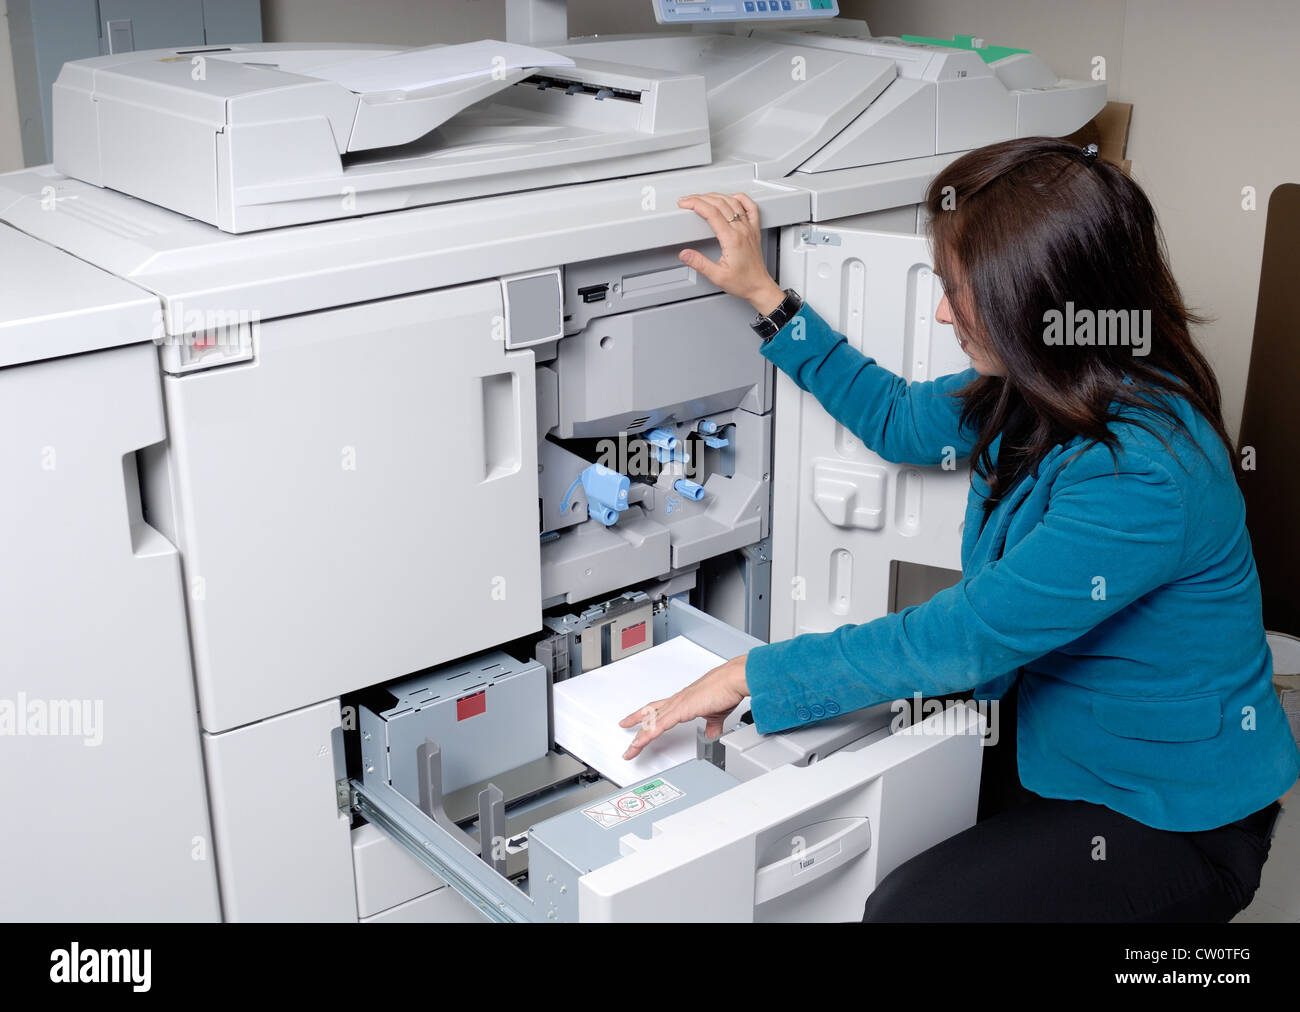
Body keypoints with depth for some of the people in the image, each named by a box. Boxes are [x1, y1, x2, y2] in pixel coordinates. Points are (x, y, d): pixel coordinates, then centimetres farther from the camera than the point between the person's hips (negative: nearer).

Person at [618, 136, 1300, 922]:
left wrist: (751, 676, -22)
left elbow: (962, 638, -31)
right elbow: (900, 420, 14)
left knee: (911, 906, -21)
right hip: (1050, 737, 8)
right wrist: (765, 295, 10)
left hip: (1171, 817, -8)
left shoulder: (1143, 476, -33)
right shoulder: (1037, 389, -5)